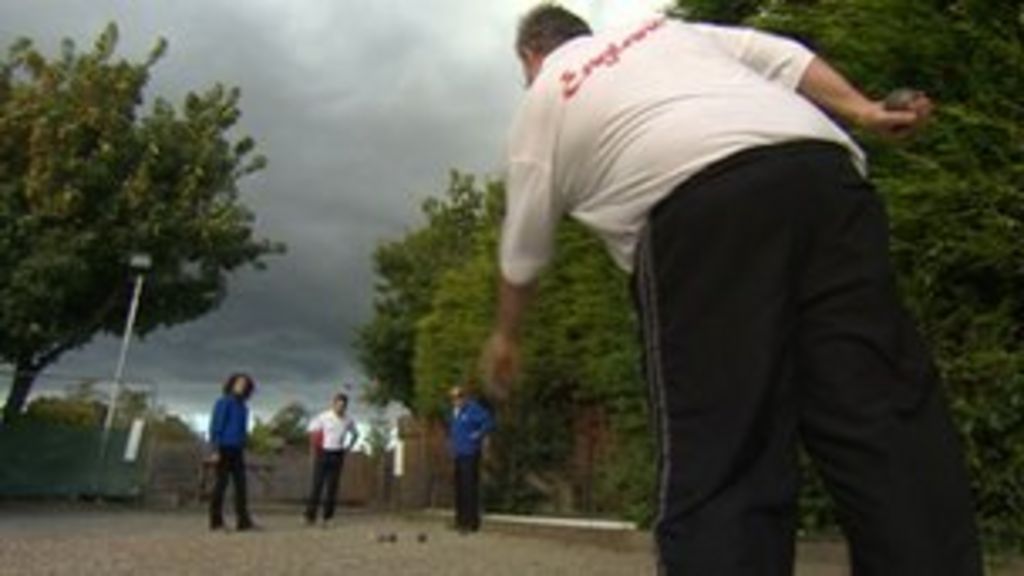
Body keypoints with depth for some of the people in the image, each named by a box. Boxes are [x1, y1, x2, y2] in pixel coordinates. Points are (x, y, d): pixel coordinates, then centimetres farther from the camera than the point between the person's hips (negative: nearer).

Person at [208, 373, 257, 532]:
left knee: (241, 485, 1)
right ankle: (216, 521, 3)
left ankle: (244, 521, -1)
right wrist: (215, 450, -17)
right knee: (221, 484, -4)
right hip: (224, 449, -7)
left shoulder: (242, 406, 17)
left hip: (237, 450, 7)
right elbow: (215, 426, -11)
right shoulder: (224, 402, -5)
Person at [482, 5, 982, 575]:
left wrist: (506, 335, 41)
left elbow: (522, 254, 27)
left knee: (716, 460, -4)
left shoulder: (541, 103, 25)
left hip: (697, 207, -4)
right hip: (823, 167, 5)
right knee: (887, 418, 0)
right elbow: (784, 57, 24)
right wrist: (864, 111, 20)